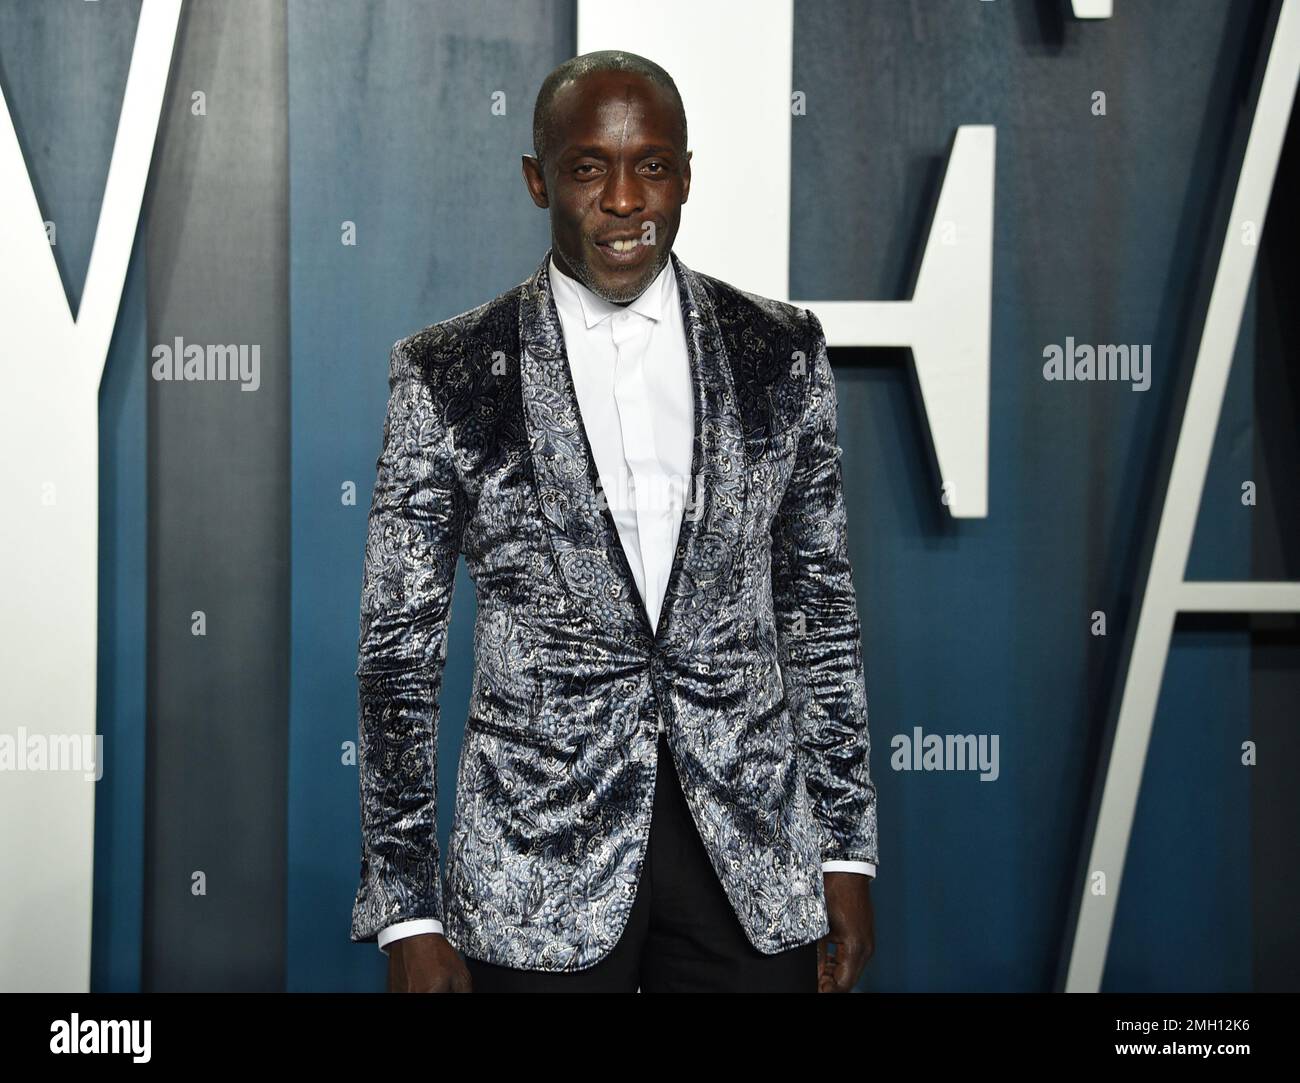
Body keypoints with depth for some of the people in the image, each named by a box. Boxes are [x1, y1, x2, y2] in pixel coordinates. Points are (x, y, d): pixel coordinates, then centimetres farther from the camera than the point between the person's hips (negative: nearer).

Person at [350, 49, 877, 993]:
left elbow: (821, 607, 8)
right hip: (537, 874, -1)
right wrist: (407, 915, -5)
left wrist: (847, 850, 6)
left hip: (754, 854, 2)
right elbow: (400, 652, -2)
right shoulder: (448, 376, -4)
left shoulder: (780, 351, 2)